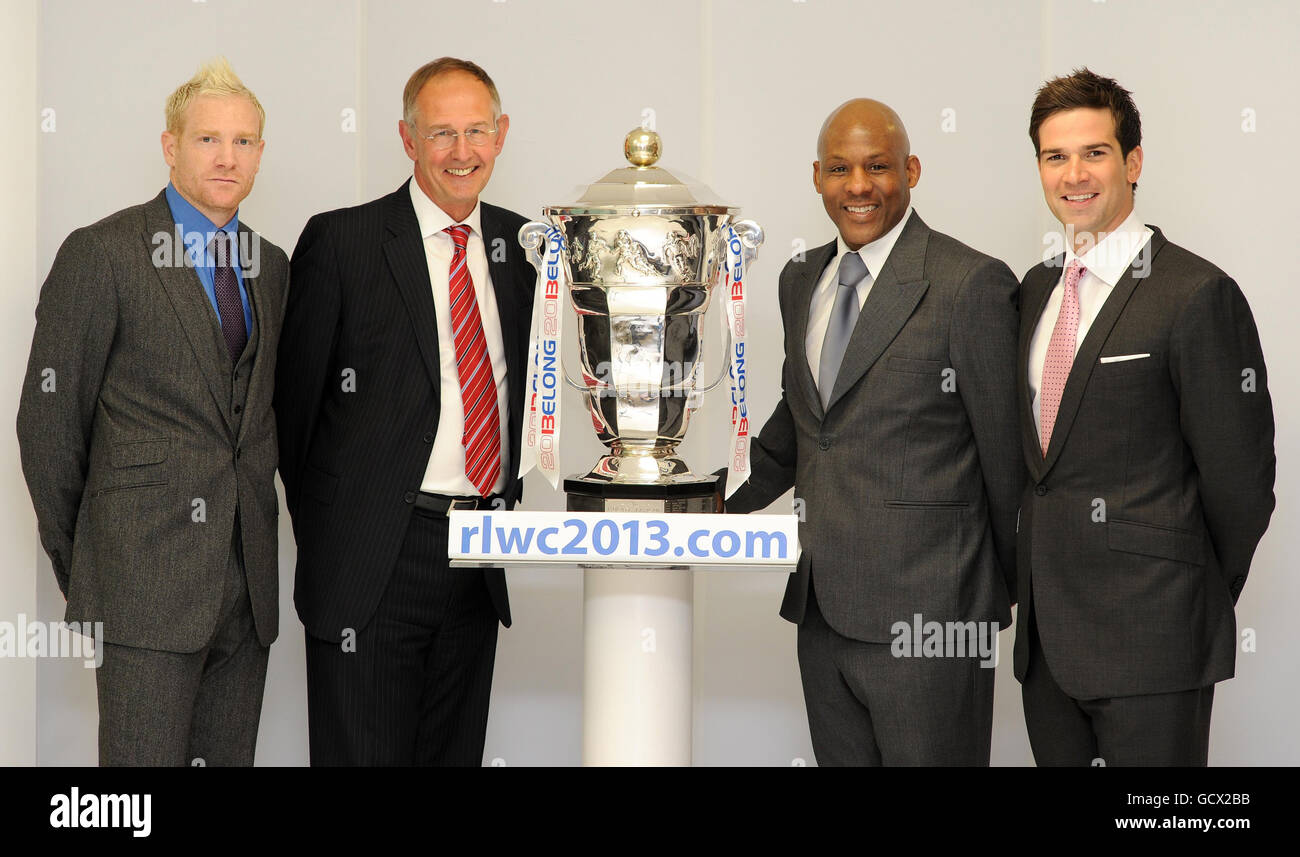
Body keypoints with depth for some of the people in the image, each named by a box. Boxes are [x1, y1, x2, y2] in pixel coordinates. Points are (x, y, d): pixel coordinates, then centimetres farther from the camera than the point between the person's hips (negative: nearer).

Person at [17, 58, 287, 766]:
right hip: (147, 577, -6)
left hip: (247, 581, 6)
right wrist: (74, 559, 2)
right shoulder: (101, 253, -5)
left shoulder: (272, 267, 14)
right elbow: (48, 418, -2)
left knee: (229, 759, 10)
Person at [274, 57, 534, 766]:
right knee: (362, 751, 0)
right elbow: (295, 395, 0)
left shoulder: (519, 244, 10)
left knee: (456, 752, 13)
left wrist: (509, 496, 10)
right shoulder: (340, 241, -6)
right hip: (373, 563, -5)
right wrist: (320, 526, 3)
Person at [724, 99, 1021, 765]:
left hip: (925, 612, -6)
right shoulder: (801, 280, 12)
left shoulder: (973, 284, -11)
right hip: (822, 610, 7)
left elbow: (1006, 453, -6)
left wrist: (1018, 584, 0)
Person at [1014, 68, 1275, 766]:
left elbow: (1240, 473, -10)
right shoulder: (1037, 288, 12)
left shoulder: (1198, 295, -12)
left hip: (1149, 632, -7)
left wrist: (1199, 600, 2)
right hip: (1047, 634, 7)